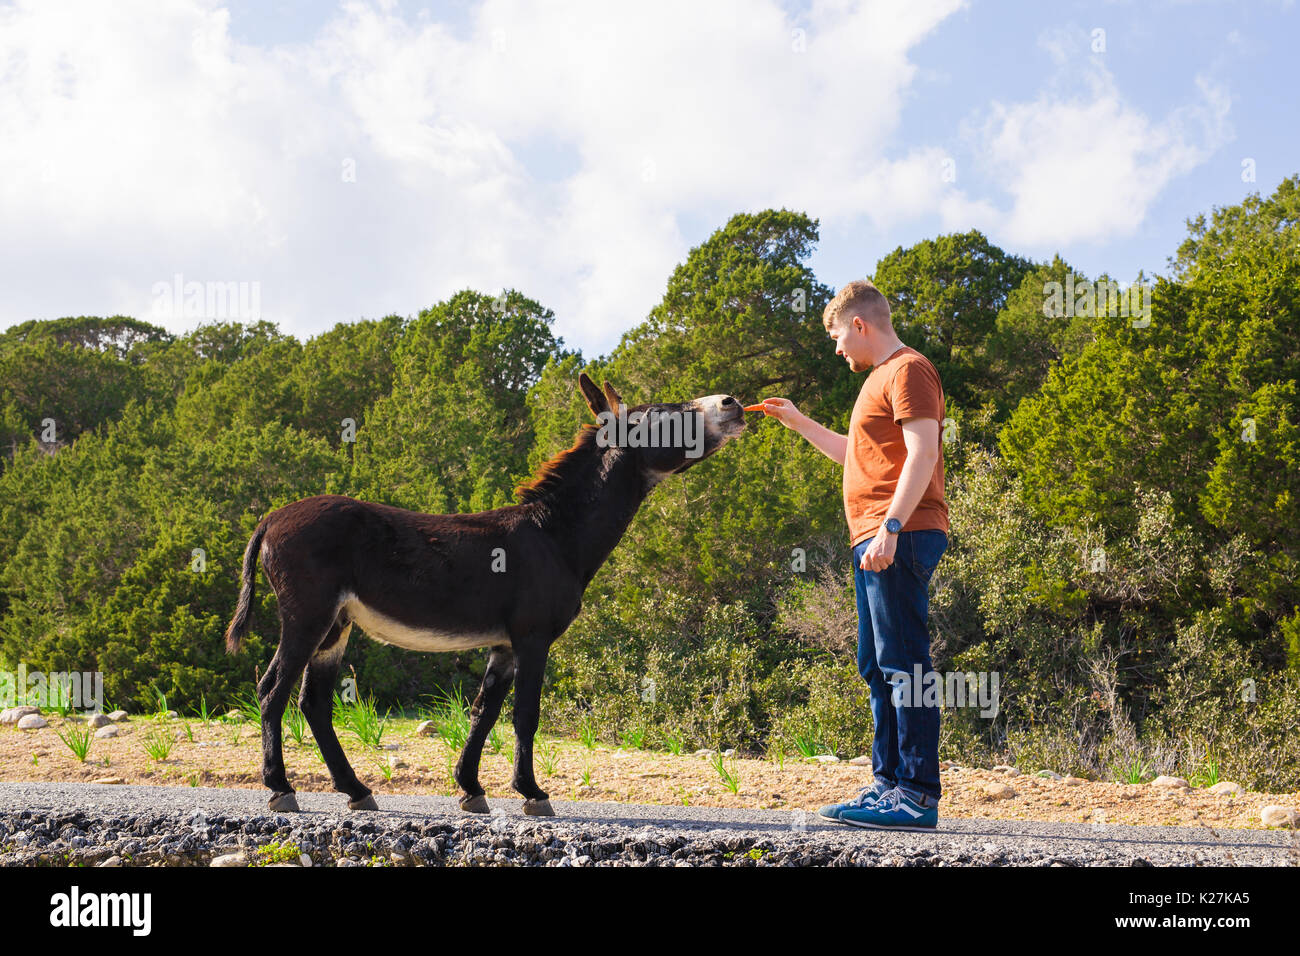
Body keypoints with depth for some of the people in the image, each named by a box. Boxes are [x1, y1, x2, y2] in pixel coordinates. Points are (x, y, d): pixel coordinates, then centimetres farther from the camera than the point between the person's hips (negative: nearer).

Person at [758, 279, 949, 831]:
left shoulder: (908, 370, -7)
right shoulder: (881, 378, 25)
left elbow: (922, 454, -18)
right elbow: (857, 454, 38)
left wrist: (892, 526, -26)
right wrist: (798, 423, 34)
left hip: (900, 539, -11)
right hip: (877, 544, 11)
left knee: (903, 663, -13)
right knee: (878, 667, 12)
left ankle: (918, 795, -14)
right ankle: (889, 786, 16)